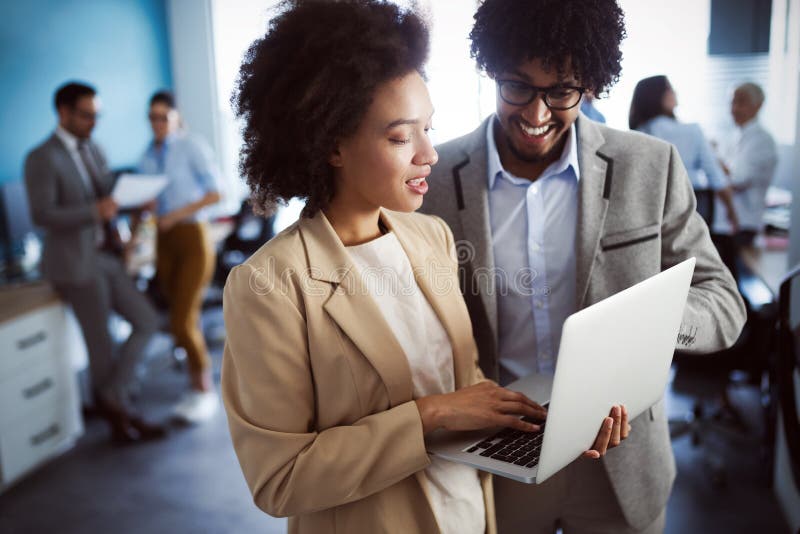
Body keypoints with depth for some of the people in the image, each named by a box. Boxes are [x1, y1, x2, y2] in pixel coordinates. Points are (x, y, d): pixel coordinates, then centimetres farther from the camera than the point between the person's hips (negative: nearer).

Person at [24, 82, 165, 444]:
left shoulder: (93, 149, 12)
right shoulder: (42, 158, -12)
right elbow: (42, 214, -19)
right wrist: (95, 212, -27)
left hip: (103, 257, 8)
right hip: (75, 263, -8)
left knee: (146, 322, 4)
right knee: (103, 346, 2)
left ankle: (111, 399, 13)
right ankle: (122, 417, 19)